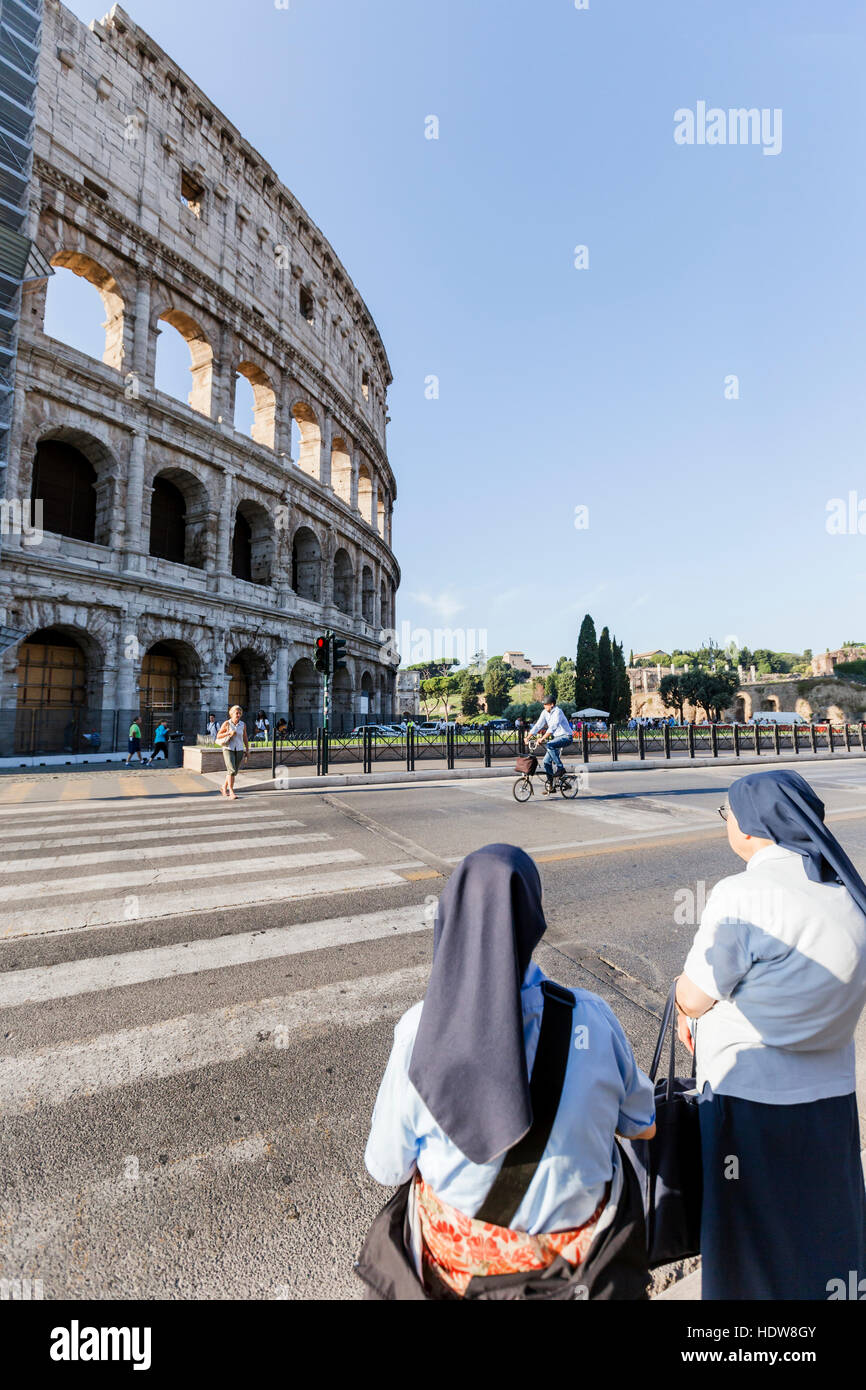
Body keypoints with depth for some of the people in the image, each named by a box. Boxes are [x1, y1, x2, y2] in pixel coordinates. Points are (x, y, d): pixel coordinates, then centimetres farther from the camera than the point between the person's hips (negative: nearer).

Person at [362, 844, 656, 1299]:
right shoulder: (591, 1018, -25)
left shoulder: (420, 1030, -27)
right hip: (577, 1248, 1)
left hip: (458, 1254, 0)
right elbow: (643, 1126, -6)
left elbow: (388, 1167, -12)